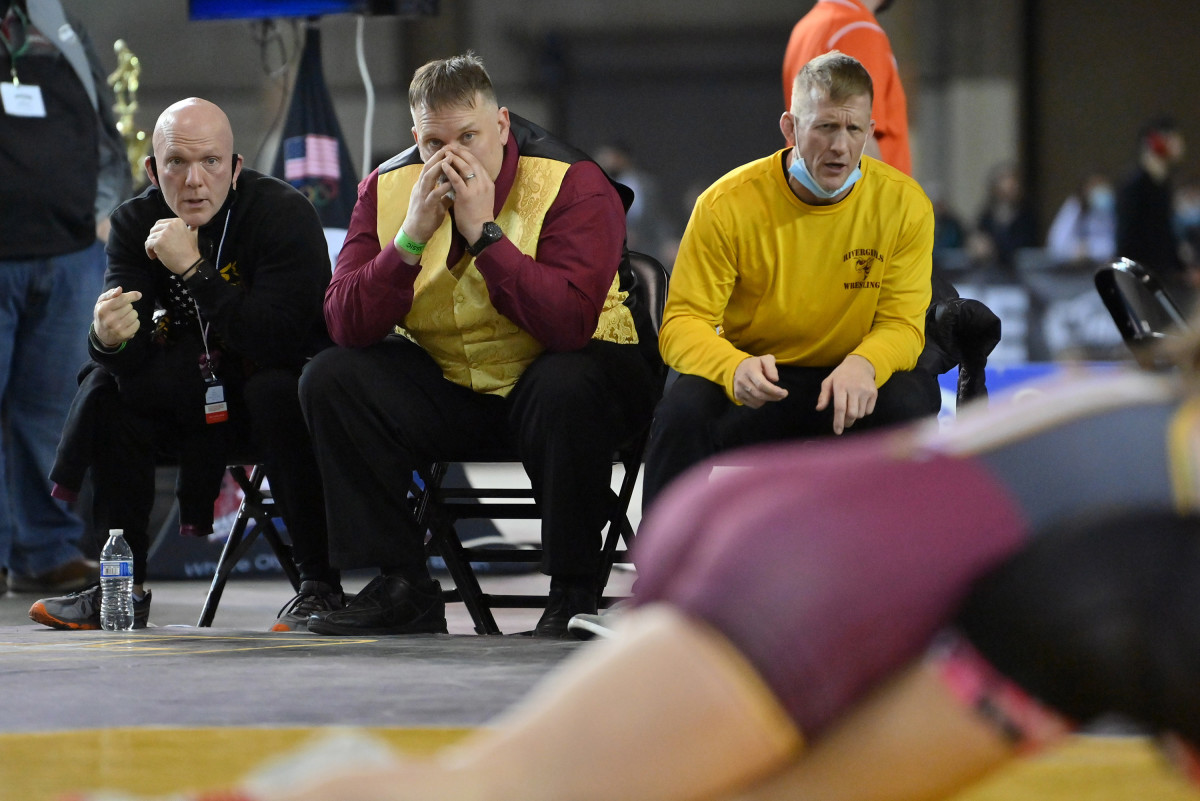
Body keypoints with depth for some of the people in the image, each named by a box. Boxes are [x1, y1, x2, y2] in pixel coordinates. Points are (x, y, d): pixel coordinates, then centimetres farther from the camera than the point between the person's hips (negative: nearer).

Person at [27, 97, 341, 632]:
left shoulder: (285, 213, -21)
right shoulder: (136, 222, -6)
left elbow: (280, 335, -33)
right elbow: (130, 357, -15)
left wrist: (194, 269, -35)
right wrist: (109, 338, -40)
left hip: (285, 381, -5)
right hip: (199, 401, 5)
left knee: (274, 391, -36)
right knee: (108, 385, -16)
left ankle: (320, 584, -29)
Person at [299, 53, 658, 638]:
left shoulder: (574, 184, -18)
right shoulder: (387, 189, -5)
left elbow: (571, 322, -33)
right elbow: (346, 326, -14)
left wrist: (483, 232, -31)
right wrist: (412, 238, -25)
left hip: (550, 379, -5)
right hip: (446, 388, 5)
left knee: (566, 387, -37)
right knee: (329, 381, -14)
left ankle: (574, 590, -17)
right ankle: (401, 589, -8)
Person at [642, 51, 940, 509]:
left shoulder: (904, 203, -6)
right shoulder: (728, 204, -10)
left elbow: (902, 323, -6)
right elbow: (684, 322, -12)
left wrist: (863, 365, -32)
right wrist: (735, 368, -36)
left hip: (850, 389, 1)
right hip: (756, 386, -1)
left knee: (910, 403, -31)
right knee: (683, 410, -32)